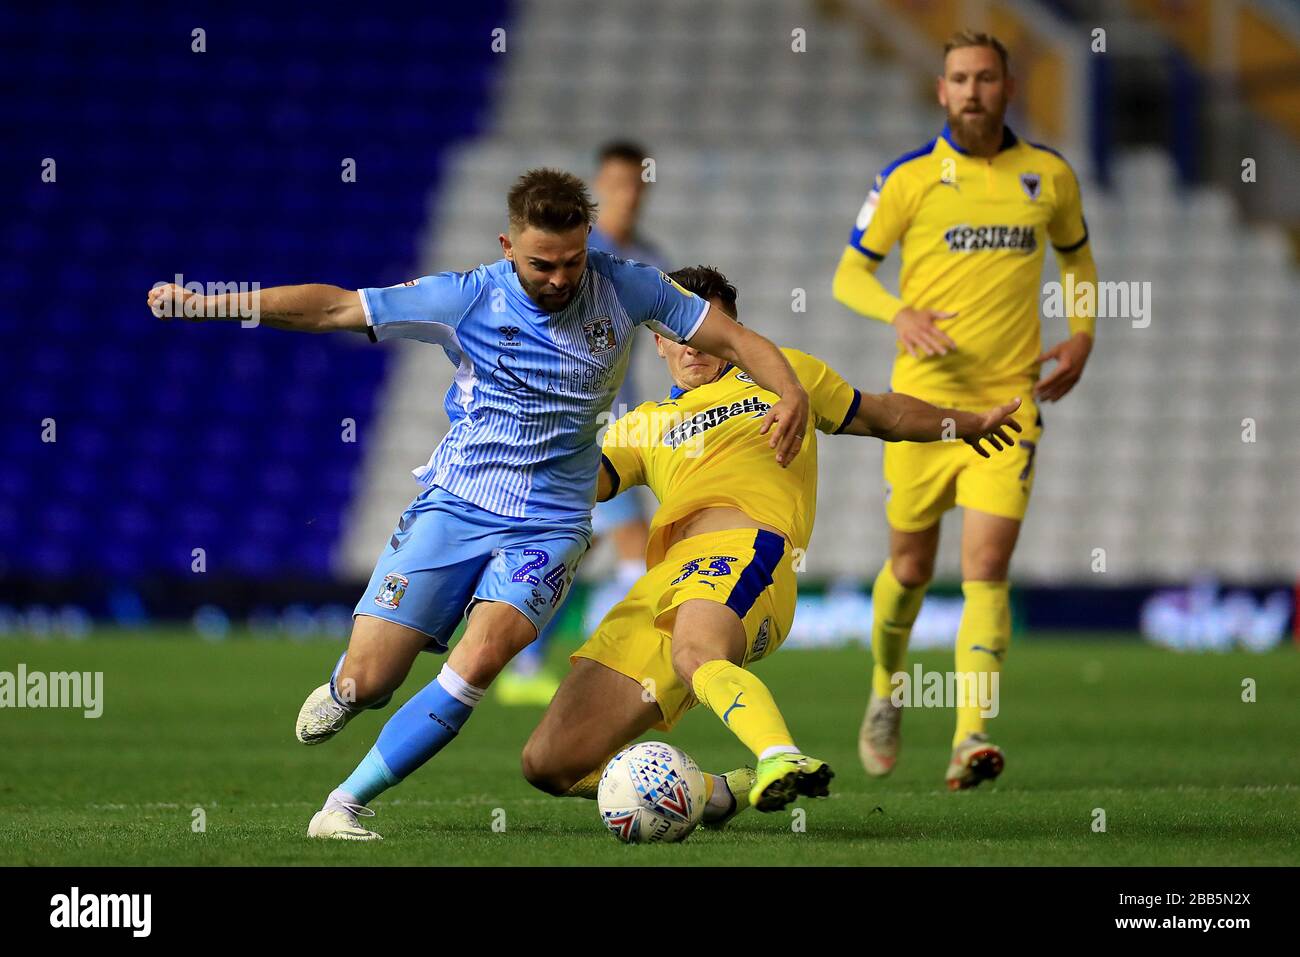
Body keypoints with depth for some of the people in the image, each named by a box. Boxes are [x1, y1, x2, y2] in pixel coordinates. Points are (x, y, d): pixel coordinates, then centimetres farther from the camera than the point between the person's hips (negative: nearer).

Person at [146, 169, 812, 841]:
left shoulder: (623, 289, -3)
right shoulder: (468, 299, -7)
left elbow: (733, 339, 2)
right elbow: (333, 308, -7)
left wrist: (791, 392, -18)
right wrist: (205, 303, -12)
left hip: (549, 524, 0)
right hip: (452, 506, 0)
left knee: (483, 653, -28)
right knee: (367, 681, -9)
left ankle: (347, 804, -17)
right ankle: (343, 692, 33)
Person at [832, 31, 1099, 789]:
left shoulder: (1049, 175, 6)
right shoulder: (910, 178, -1)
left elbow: (1077, 254, 24)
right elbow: (849, 275, 3)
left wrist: (1082, 335, 8)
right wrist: (900, 314, -17)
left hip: (1011, 400, 0)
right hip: (924, 398, 0)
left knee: (988, 568, -13)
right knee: (911, 568, 9)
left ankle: (971, 738, -18)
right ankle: (886, 693, 37)